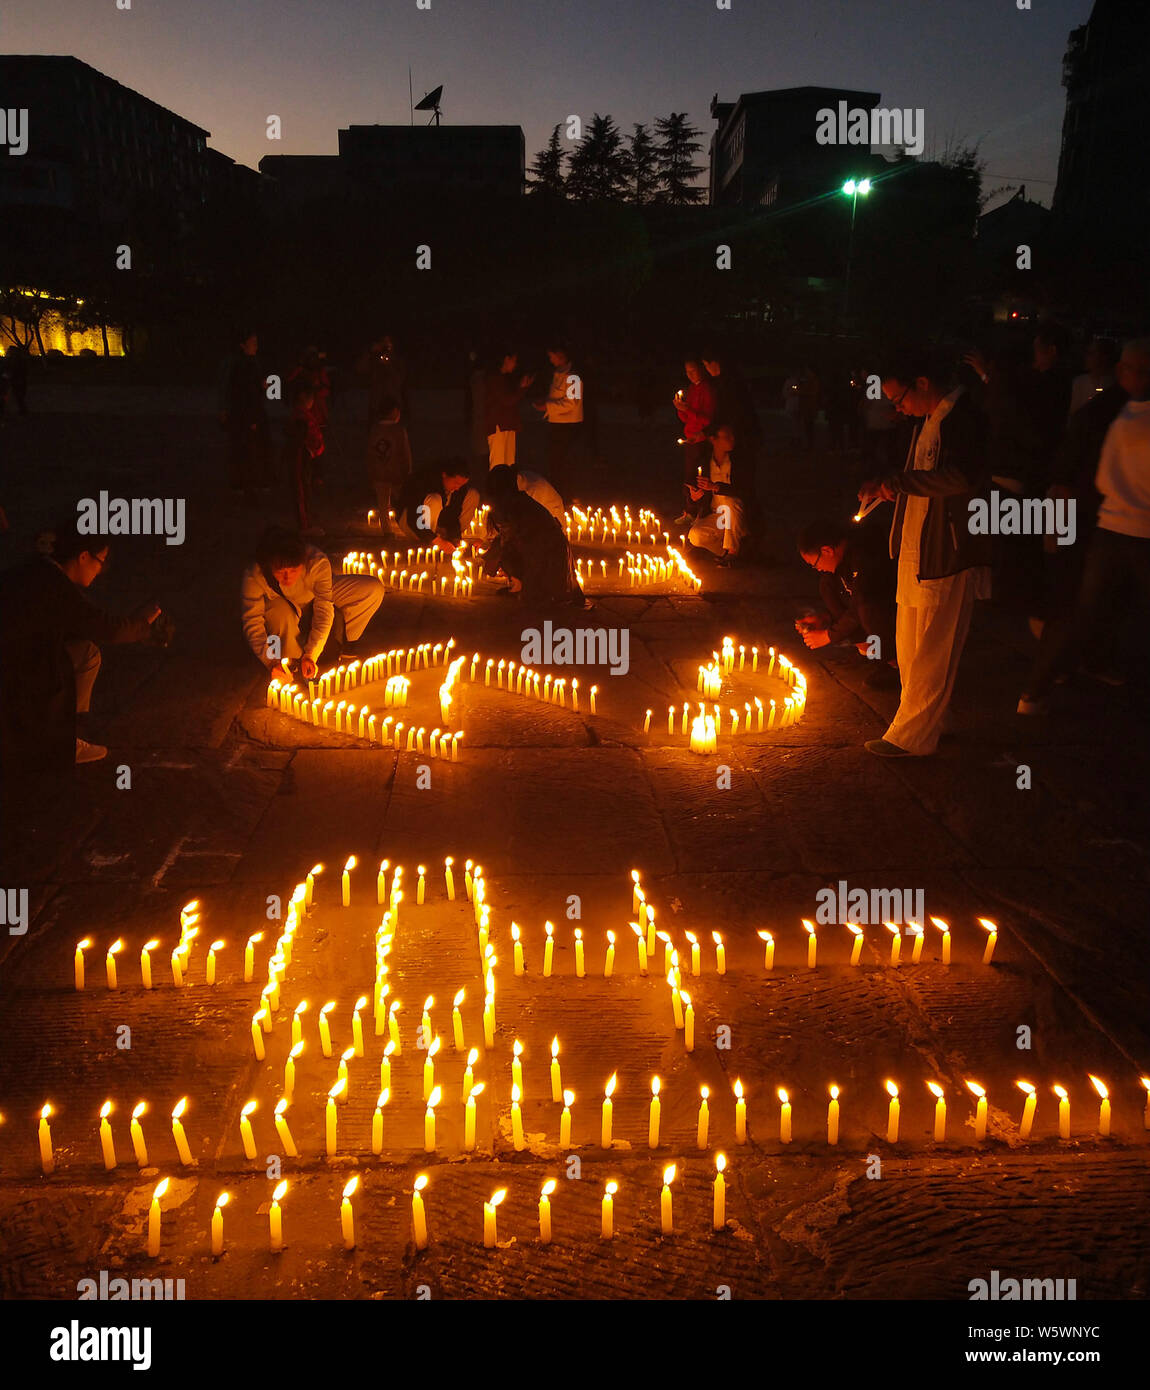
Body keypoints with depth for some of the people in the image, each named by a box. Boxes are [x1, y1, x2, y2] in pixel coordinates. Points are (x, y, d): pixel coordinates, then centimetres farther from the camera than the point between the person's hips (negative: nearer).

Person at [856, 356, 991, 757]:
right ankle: (922, 723, 30)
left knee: (930, 654, -2)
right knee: (909, 645, 17)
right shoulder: (926, 422, 15)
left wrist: (899, 482, -21)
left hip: (946, 557, -10)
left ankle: (911, 737, 5)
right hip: (915, 551, 10)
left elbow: (962, 476, -30)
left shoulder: (962, 419, -16)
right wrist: (888, 487, 8)